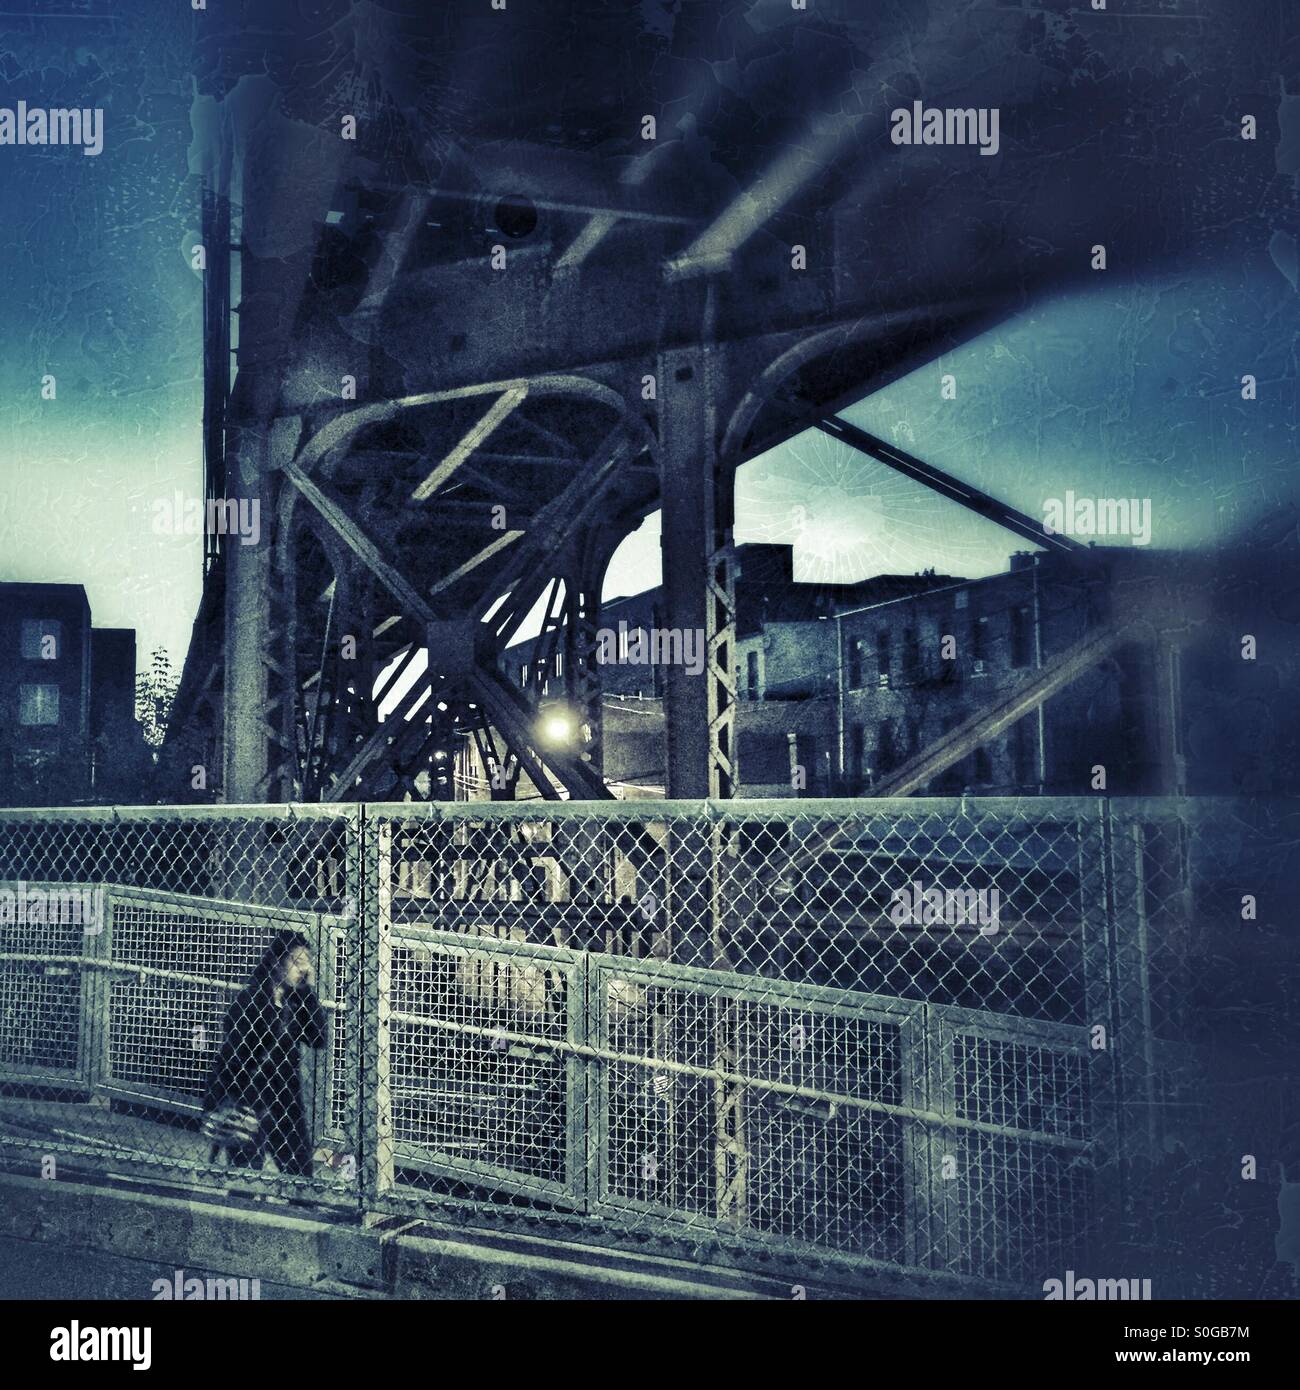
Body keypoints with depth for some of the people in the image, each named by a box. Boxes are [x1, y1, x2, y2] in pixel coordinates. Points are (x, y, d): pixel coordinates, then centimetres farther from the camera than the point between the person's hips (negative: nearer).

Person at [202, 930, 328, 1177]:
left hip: (286, 1105, 6)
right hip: (248, 1105, -5)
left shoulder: (295, 1003, 10)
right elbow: (227, 1056, -9)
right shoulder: (249, 1000, -6)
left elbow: (319, 1040, -1)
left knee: (301, 1179, 3)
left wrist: (310, 993, -3)